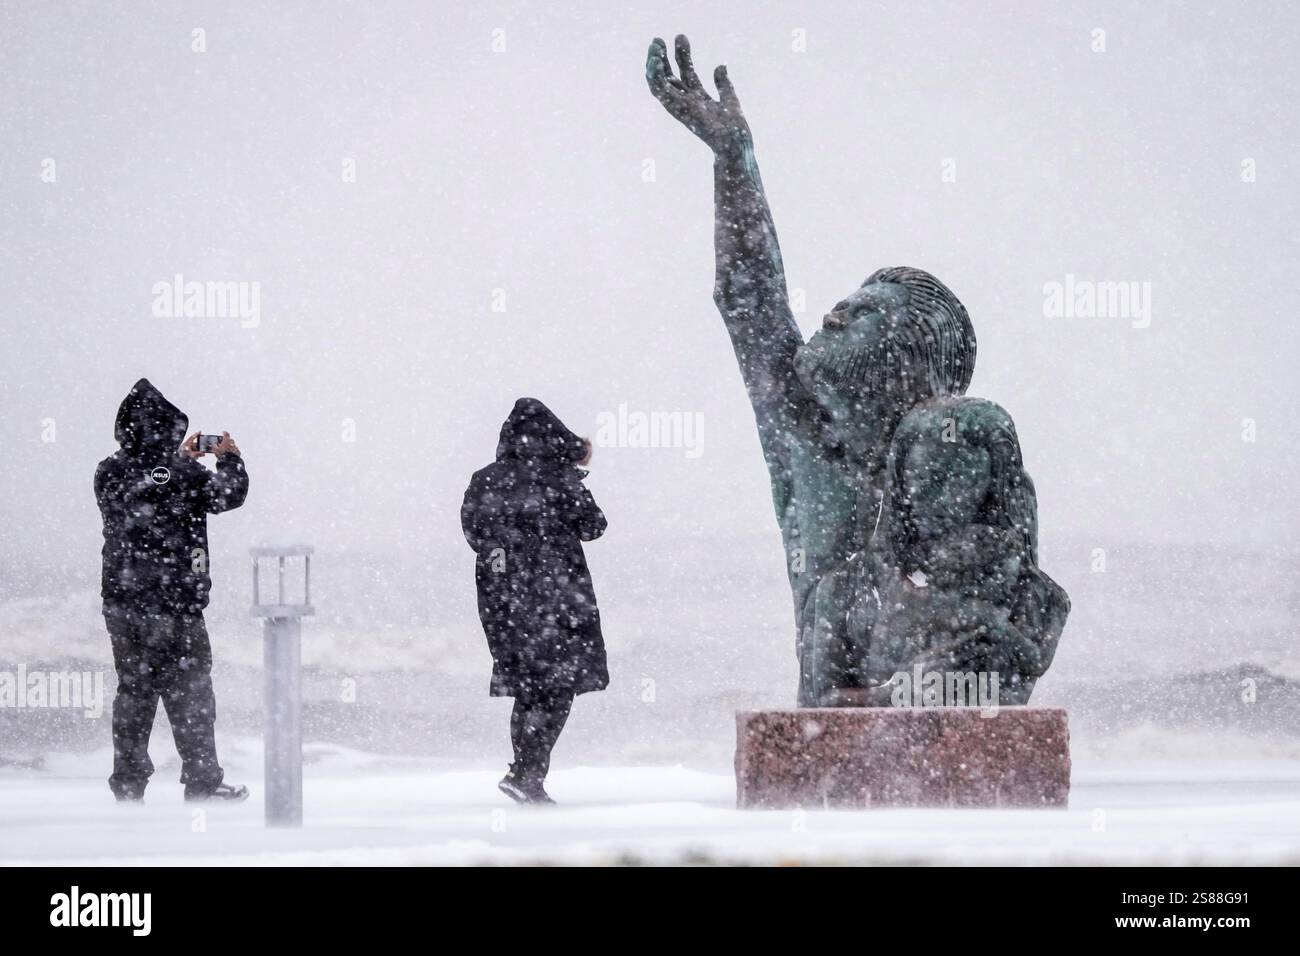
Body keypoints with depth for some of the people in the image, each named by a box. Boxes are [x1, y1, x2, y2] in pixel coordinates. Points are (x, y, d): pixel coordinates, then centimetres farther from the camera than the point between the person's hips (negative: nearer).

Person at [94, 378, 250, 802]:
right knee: (190, 695, 3)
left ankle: (128, 782, 14)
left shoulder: (109, 474, 1)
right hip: (172, 606, -6)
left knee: (134, 691, 13)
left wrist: (182, 458, 28)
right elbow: (228, 493, -1)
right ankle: (203, 781, 7)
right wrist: (229, 459, 17)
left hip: (122, 604, 6)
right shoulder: (181, 476, -15)